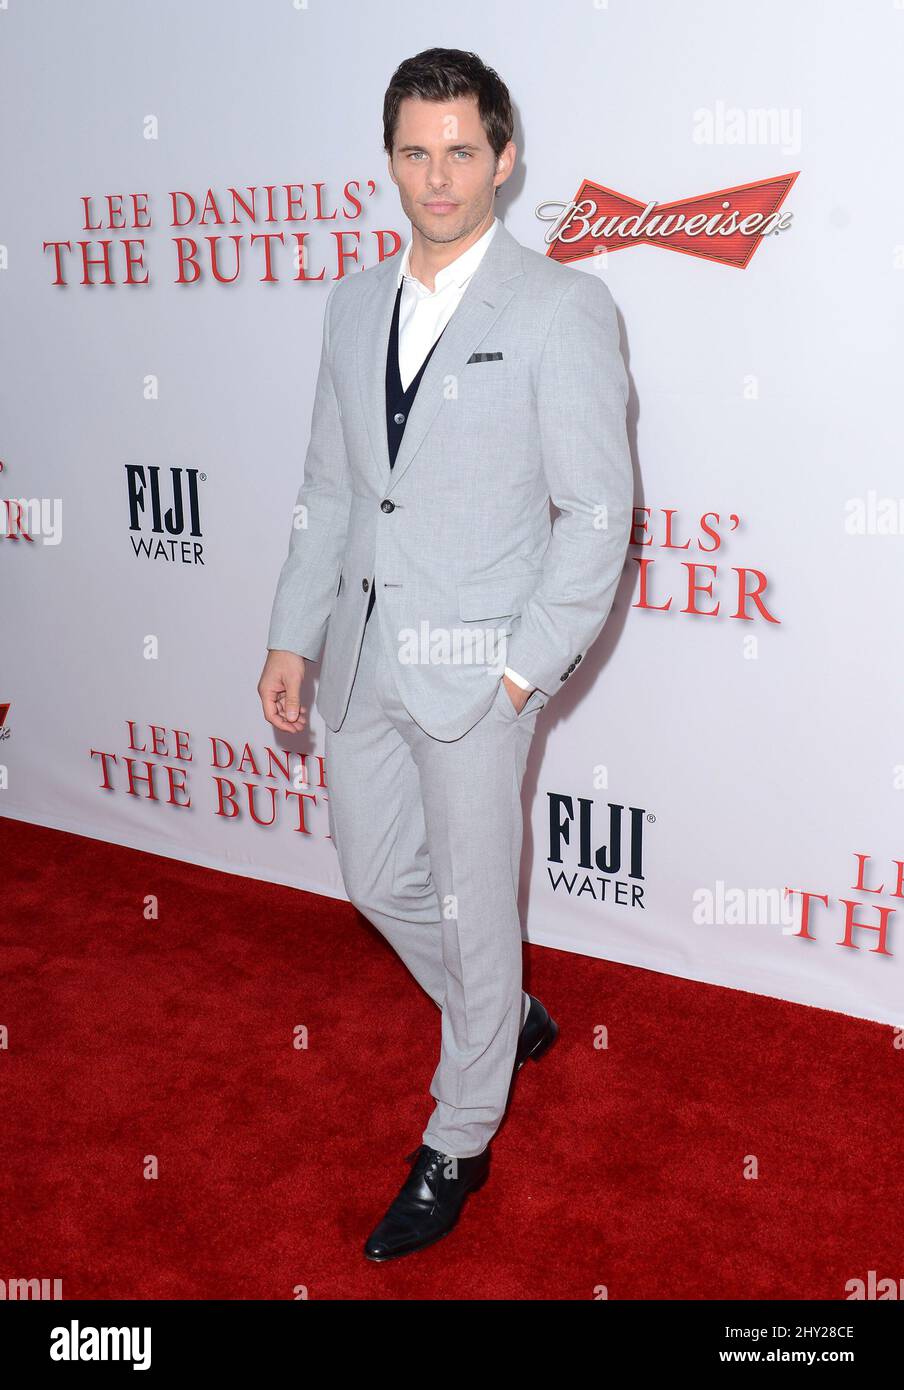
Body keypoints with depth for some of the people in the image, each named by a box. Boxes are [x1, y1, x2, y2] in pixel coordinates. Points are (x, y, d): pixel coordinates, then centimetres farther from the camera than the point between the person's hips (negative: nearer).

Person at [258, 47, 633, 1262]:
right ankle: (510, 1018, 46)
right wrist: (294, 637, 8)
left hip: (476, 663, -6)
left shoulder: (560, 307, -9)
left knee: (472, 907, 7)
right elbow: (329, 487, 13)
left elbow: (598, 510, -11)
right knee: (378, 880, 18)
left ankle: (456, 1148, 28)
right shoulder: (356, 303, 9)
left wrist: (527, 669, -15)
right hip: (365, 653, 7)